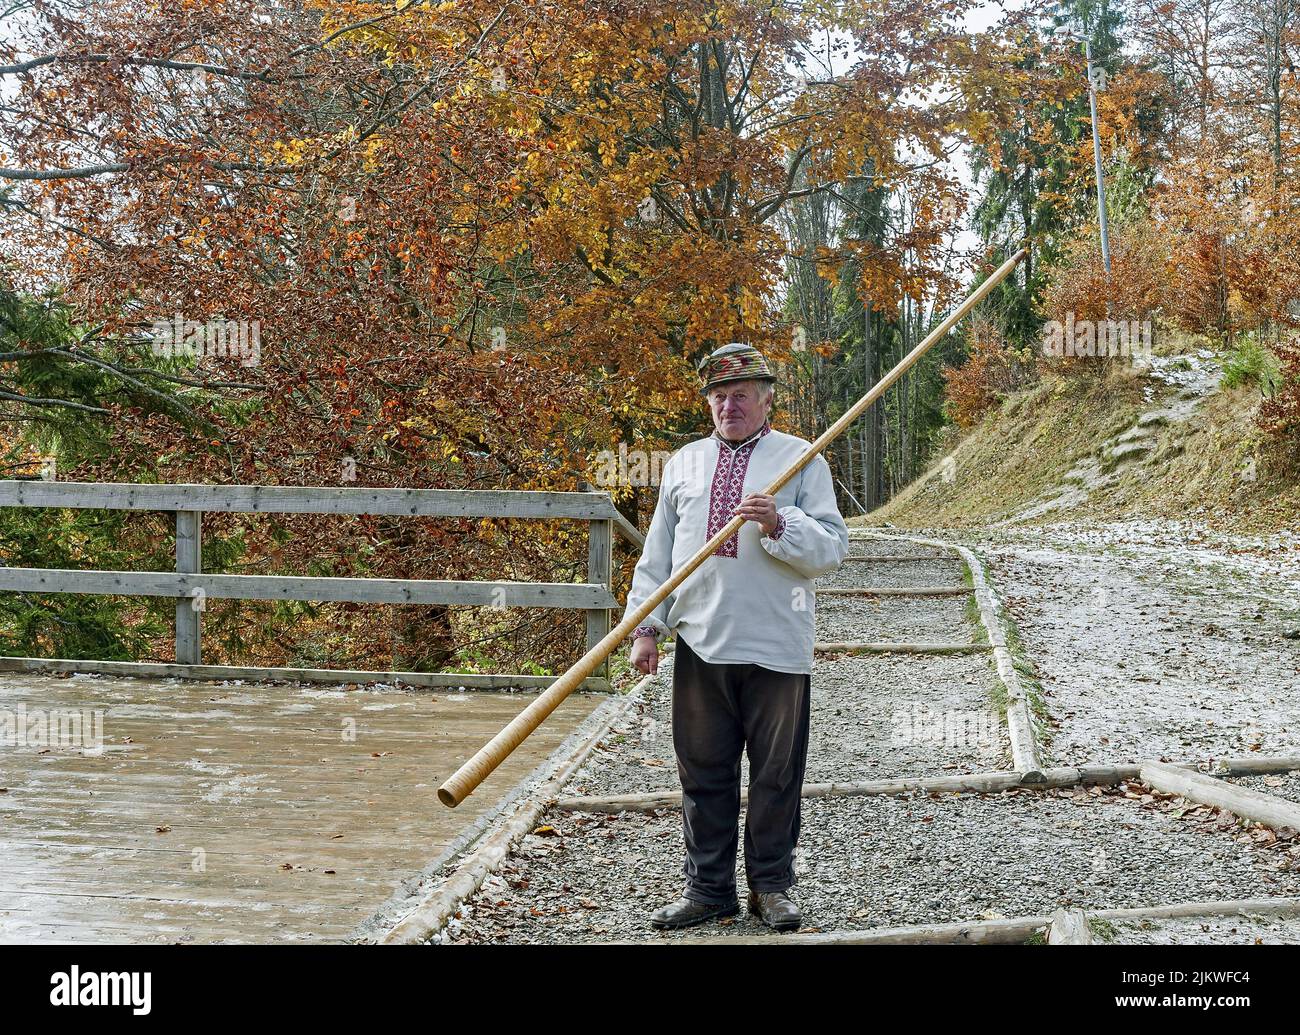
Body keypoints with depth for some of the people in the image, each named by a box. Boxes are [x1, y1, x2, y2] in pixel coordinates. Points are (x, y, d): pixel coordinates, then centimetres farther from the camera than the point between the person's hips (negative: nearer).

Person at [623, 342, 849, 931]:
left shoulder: (801, 459, 3)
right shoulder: (684, 463, 13)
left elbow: (832, 549, -4)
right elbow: (658, 554, 14)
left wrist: (779, 525, -21)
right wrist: (646, 626, 5)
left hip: (777, 646, -3)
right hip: (700, 644, 3)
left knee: (776, 776, 5)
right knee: (703, 774, 8)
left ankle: (771, 887, 18)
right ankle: (708, 888, 18)